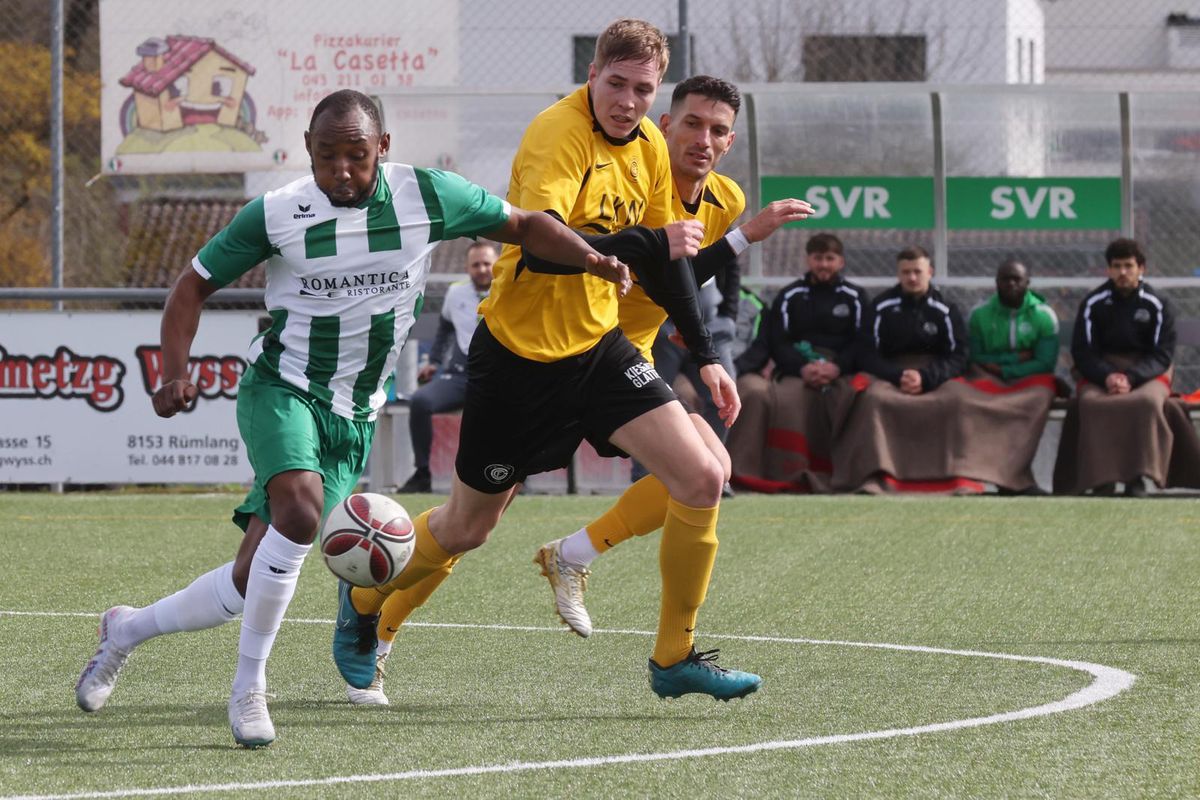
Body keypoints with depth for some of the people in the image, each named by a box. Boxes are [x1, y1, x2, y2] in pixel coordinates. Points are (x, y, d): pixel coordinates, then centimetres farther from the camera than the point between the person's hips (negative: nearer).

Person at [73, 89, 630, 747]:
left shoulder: (428, 198, -6)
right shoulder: (275, 215, -9)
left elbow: (523, 225, 6)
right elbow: (195, 285, 1)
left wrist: (590, 258, -10)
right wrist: (174, 373, -13)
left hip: (354, 419, 3)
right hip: (282, 389, -3)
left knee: (252, 582, -1)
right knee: (301, 506, -33)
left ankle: (129, 629, 25)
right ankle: (249, 688, -20)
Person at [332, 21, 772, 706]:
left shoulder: (649, 146, 2)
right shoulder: (560, 135, -23)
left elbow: (664, 260, 14)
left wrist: (706, 355, 11)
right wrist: (649, 242, -33)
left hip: (599, 348, 6)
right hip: (521, 358, -6)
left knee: (702, 479, -10)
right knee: (466, 529, 9)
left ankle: (675, 659, 4)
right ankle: (363, 602, 40)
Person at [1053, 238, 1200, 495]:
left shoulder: (1158, 305, -1)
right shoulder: (1093, 303, 2)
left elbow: (1162, 355, -5)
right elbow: (1082, 352, -1)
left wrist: (1131, 377, -22)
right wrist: (1107, 377, -21)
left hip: (1147, 372, -1)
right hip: (1101, 371, 1)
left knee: (1148, 402, -36)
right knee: (1089, 403, -33)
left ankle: (1138, 476, -31)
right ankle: (1102, 476, -31)